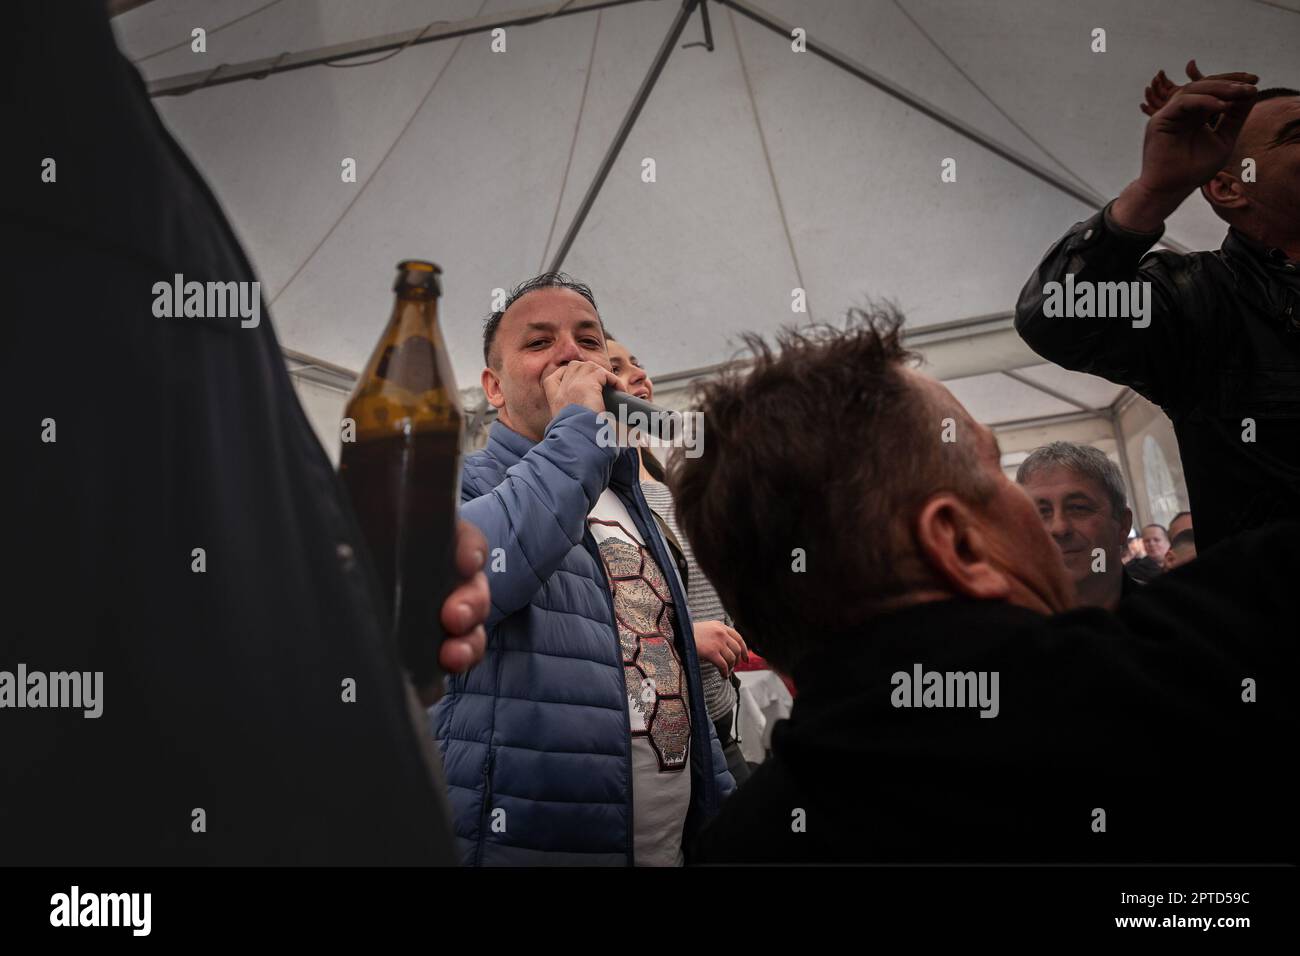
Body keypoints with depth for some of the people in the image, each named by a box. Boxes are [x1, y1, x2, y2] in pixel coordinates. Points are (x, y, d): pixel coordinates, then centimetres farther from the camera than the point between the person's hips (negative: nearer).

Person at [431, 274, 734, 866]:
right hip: (518, 845, -6)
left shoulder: (631, 509, 15)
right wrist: (577, 427, -20)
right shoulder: (458, 484, -6)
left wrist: (725, 817, 14)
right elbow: (457, 573, -31)